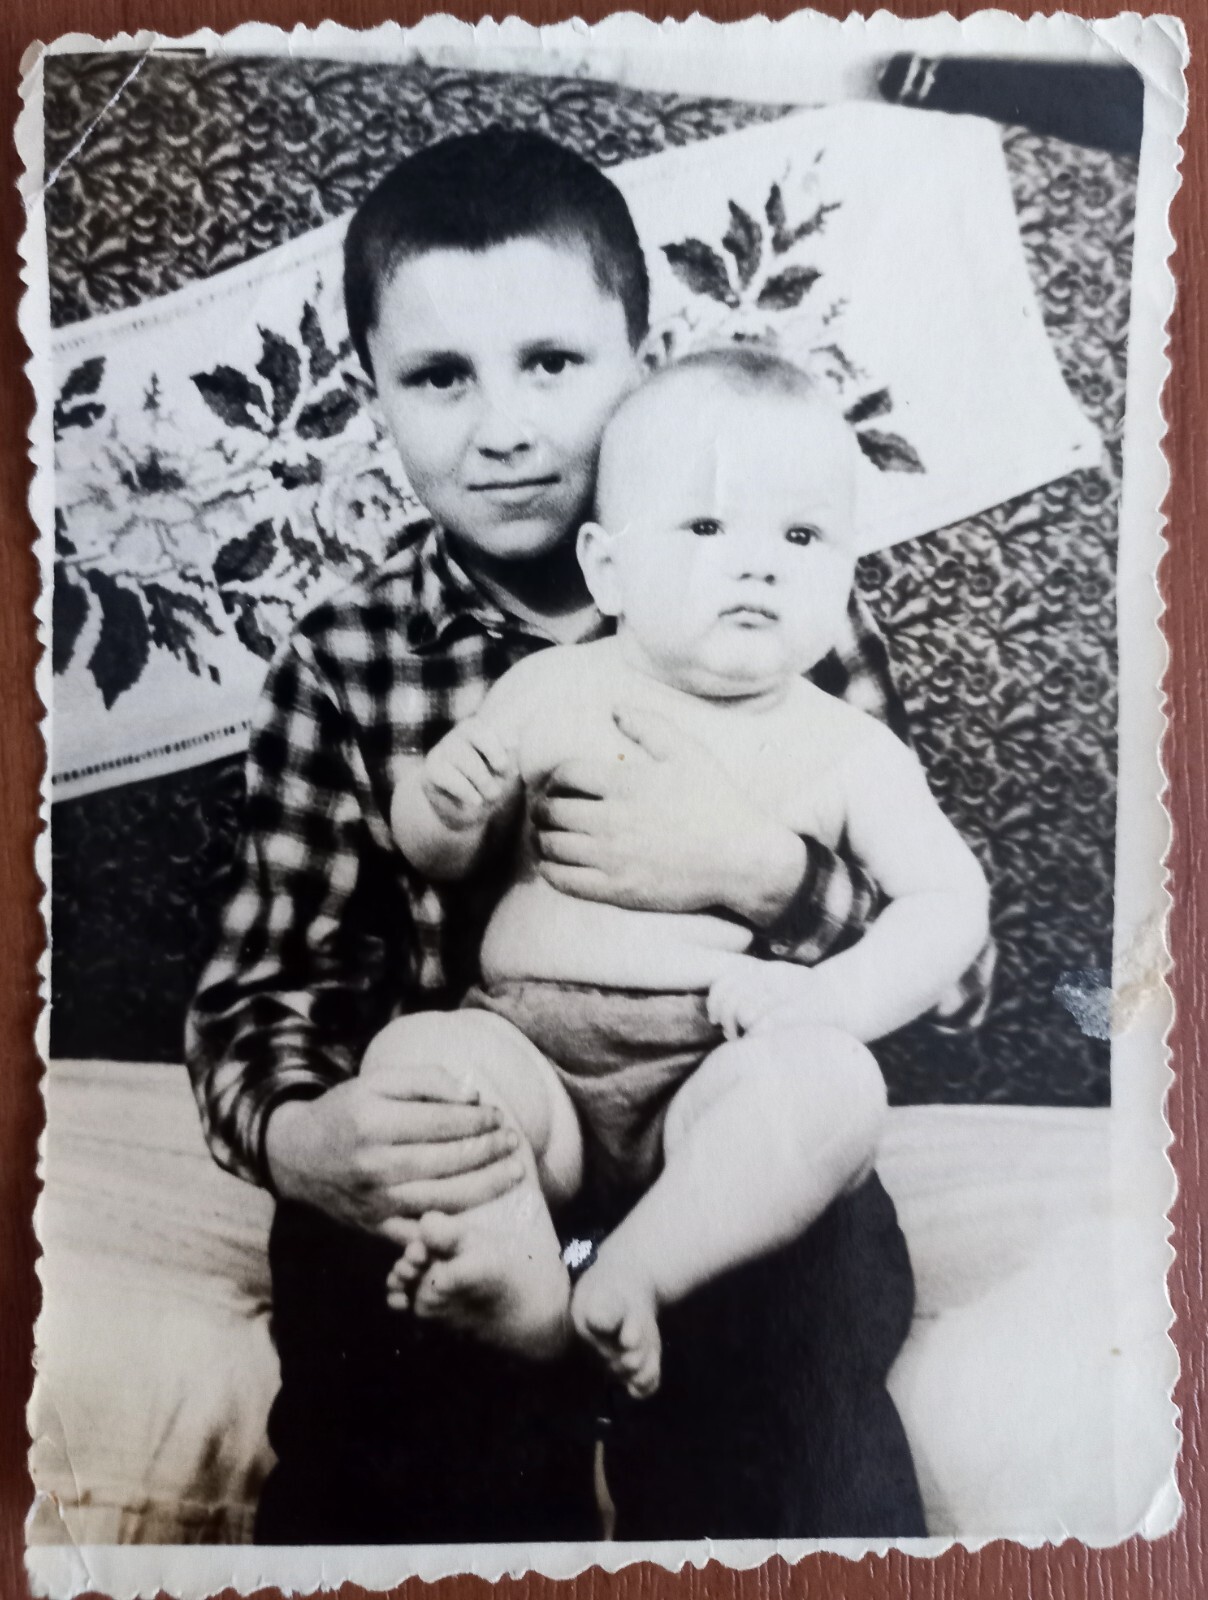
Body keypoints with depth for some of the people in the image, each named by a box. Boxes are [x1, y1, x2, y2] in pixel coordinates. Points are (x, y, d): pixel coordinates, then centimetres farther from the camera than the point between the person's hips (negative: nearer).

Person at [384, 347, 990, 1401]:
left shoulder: (847, 748, 5)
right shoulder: (553, 691, 6)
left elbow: (950, 899, 2)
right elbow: (438, 860, 14)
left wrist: (825, 998, -16)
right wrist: (446, 805, -12)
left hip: (717, 1081, 0)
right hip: (532, 1050, 1)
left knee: (836, 1081, -29)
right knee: (411, 1050, -25)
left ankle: (627, 1282, -26)